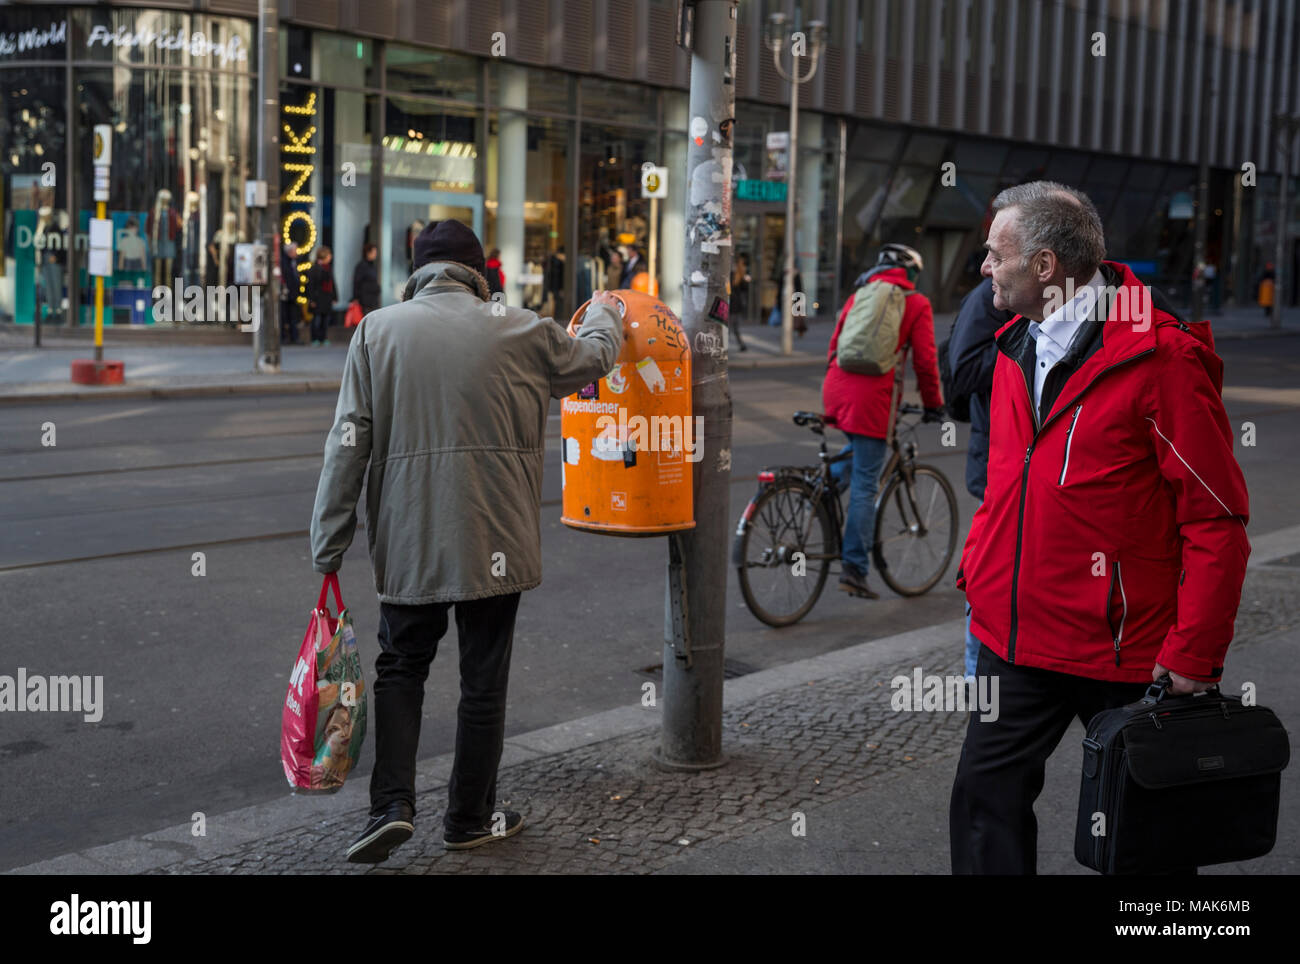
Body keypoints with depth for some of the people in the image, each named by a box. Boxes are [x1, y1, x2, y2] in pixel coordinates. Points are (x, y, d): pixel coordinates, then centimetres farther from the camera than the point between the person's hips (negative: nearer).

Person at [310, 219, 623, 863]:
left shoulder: (375, 331, 0)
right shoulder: (521, 332, -1)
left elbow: (348, 446, -3)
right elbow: (593, 357, 19)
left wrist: (328, 547, 1)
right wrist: (604, 313, 42)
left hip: (408, 540, 1)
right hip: (495, 542, -1)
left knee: (401, 669, 15)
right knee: (483, 680, 10)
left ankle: (392, 804, 1)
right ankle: (469, 818, 21)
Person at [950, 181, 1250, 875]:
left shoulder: (1162, 356, -16)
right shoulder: (1016, 348, 8)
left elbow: (1216, 517, -15)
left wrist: (1194, 654, -16)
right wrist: (977, 565, 12)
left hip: (1126, 654, -6)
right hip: (1014, 641, 7)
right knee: (986, 801, 10)